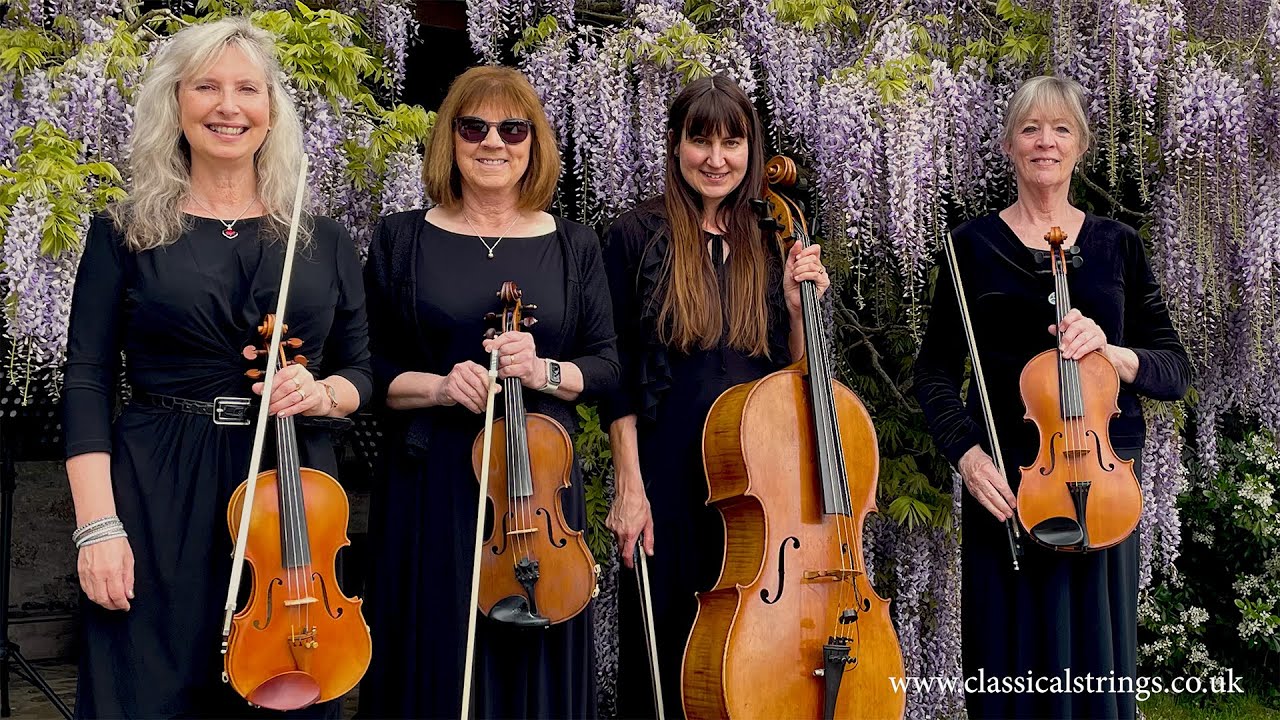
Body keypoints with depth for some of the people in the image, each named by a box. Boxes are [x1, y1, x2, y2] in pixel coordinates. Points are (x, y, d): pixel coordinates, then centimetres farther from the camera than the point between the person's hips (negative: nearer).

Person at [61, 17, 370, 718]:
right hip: (159, 498, -2)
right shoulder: (126, 232, 2)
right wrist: (97, 525, -11)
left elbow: (363, 372, 12)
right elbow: (87, 383, -2)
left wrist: (323, 392, -11)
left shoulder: (323, 241, 8)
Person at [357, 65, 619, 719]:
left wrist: (545, 372, -13)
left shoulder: (572, 247, 7)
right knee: (436, 660, 5)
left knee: (536, 659, 9)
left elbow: (605, 365, 6)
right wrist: (437, 385, -15)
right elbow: (367, 370, 3)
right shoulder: (402, 240, 3)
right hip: (431, 485, -1)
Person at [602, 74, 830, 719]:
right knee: (667, 651, 6)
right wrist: (629, 488, -10)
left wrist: (798, 302, -7)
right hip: (670, 477, -3)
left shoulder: (773, 243, 8)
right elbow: (618, 375, -5)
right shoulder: (639, 236, -3)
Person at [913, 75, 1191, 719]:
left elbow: (1174, 370, 5)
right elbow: (934, 372, 4)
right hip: (1004, 482, -1)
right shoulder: (974, 245, 4)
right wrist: (966, 452, -12)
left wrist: (1110, 351, -15)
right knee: (1013, 650, 2)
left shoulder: (1117, 245, 8)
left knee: (1096, 648, 6)